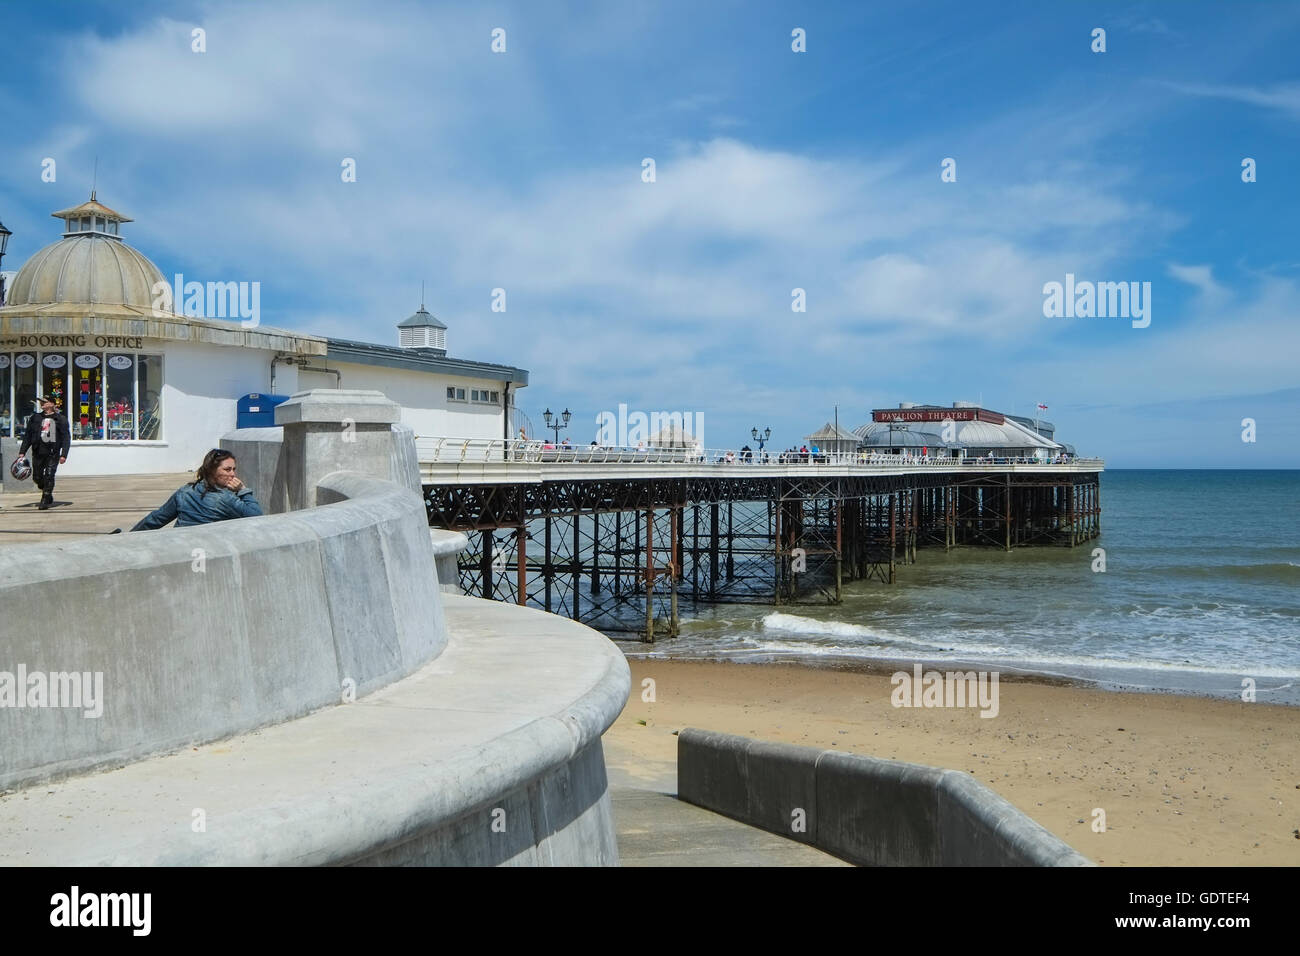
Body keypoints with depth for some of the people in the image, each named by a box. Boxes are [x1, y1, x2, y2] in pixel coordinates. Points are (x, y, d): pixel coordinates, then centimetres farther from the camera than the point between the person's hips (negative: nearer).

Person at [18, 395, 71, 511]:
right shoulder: (35, 418, 12)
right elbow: (27, 436, 14)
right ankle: (49, 496, 28)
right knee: (37, 477, 5)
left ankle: (45, 501, -4)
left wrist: (63, 454, -9)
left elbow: (66, 438, 0)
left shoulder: (61, 419, 3)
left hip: (53, 453, -4)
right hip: (38, 452, 4)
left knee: (49, 476, -12)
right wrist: (22, 452, 7)